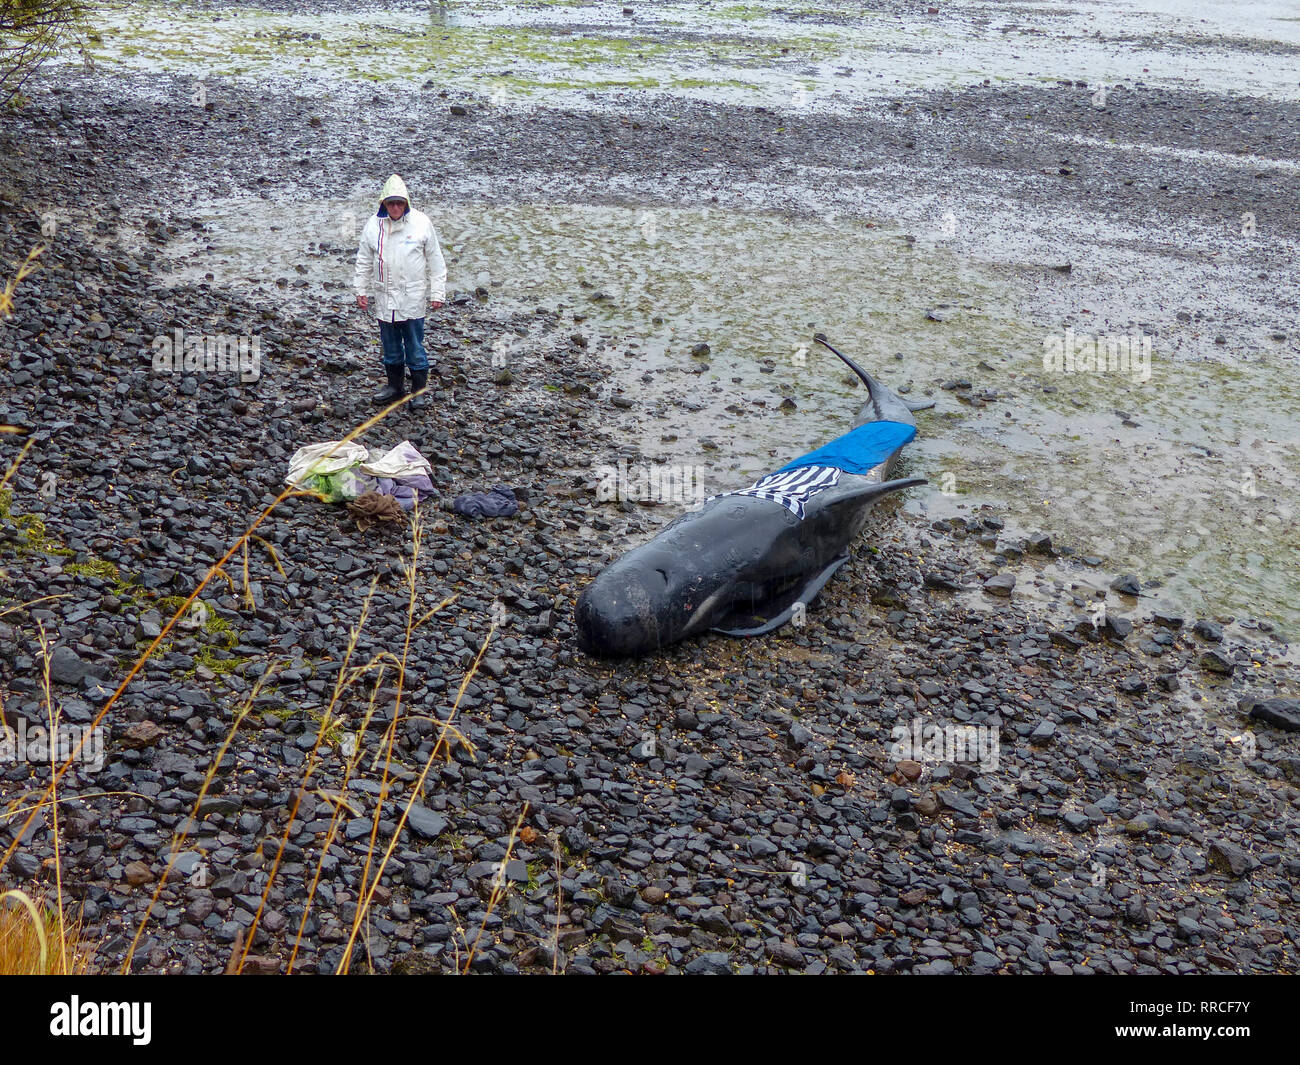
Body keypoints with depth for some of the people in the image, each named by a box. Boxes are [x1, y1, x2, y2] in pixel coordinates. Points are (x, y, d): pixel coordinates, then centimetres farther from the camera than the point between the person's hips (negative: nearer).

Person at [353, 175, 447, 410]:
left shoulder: (421, 223, -4)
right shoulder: (373, 225, 2)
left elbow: (435, 261, 1)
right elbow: (364, 262, 12)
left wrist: (437, 293, -1)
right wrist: (361, 290, 9)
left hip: (412, 300, -3)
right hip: (384, 298, 3)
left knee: (415, 347, 2)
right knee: (390, 348, 13)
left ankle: (419, 391, 15)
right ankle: (395, 386, 29)